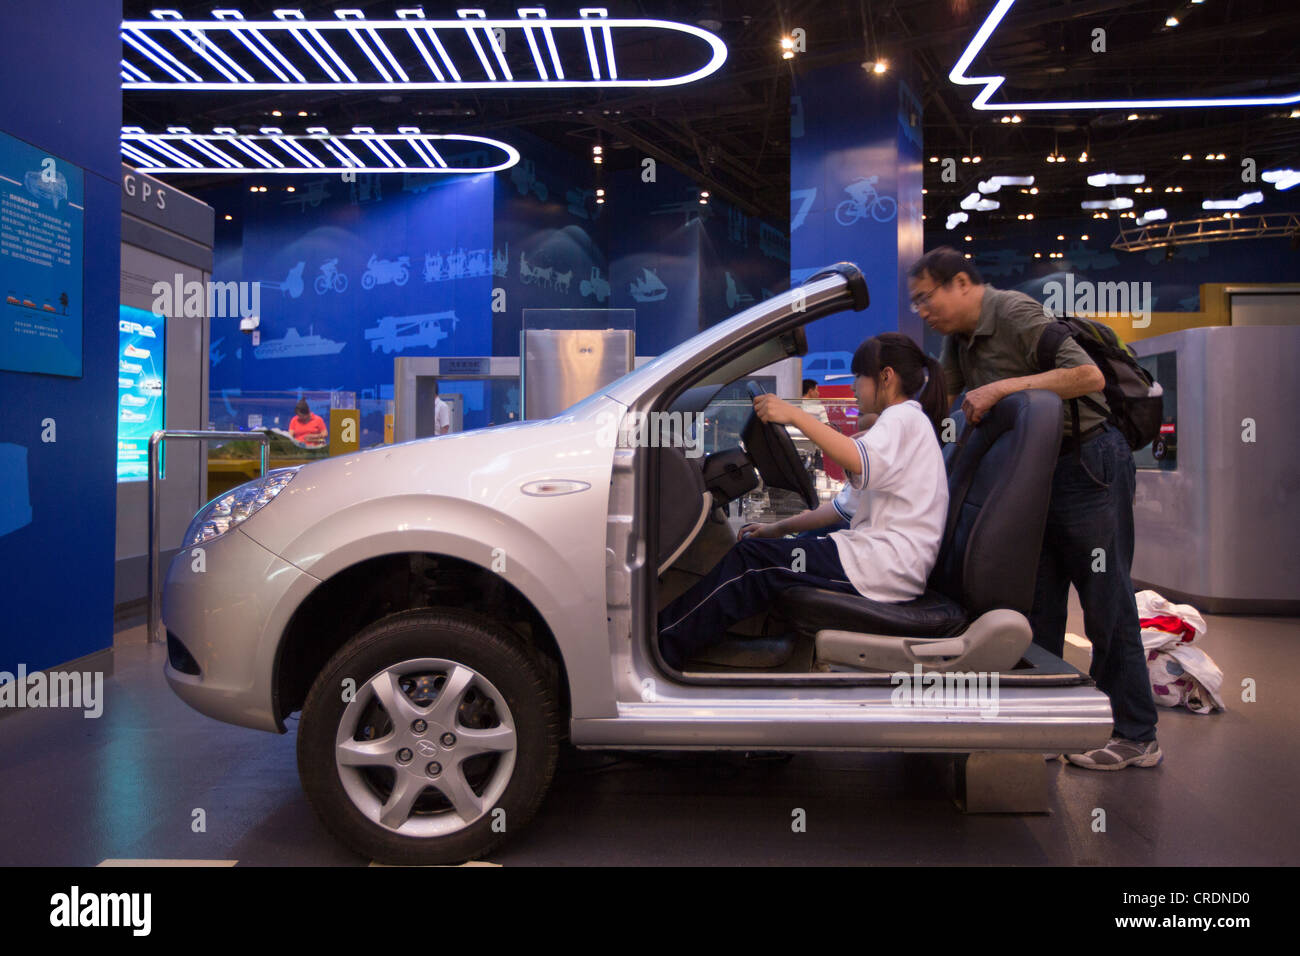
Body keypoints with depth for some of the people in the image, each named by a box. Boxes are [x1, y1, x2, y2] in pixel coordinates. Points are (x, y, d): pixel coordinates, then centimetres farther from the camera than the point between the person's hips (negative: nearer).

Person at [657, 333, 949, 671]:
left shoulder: (906, 417, -6)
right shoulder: (905, 423, 27)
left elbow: (859, 462, -31)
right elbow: (849, 504, 27)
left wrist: (795, 415, -30)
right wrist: (780, 527, 22)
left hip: (889, 564, -11)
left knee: (752, 560, -13)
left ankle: (663, 646, -9)